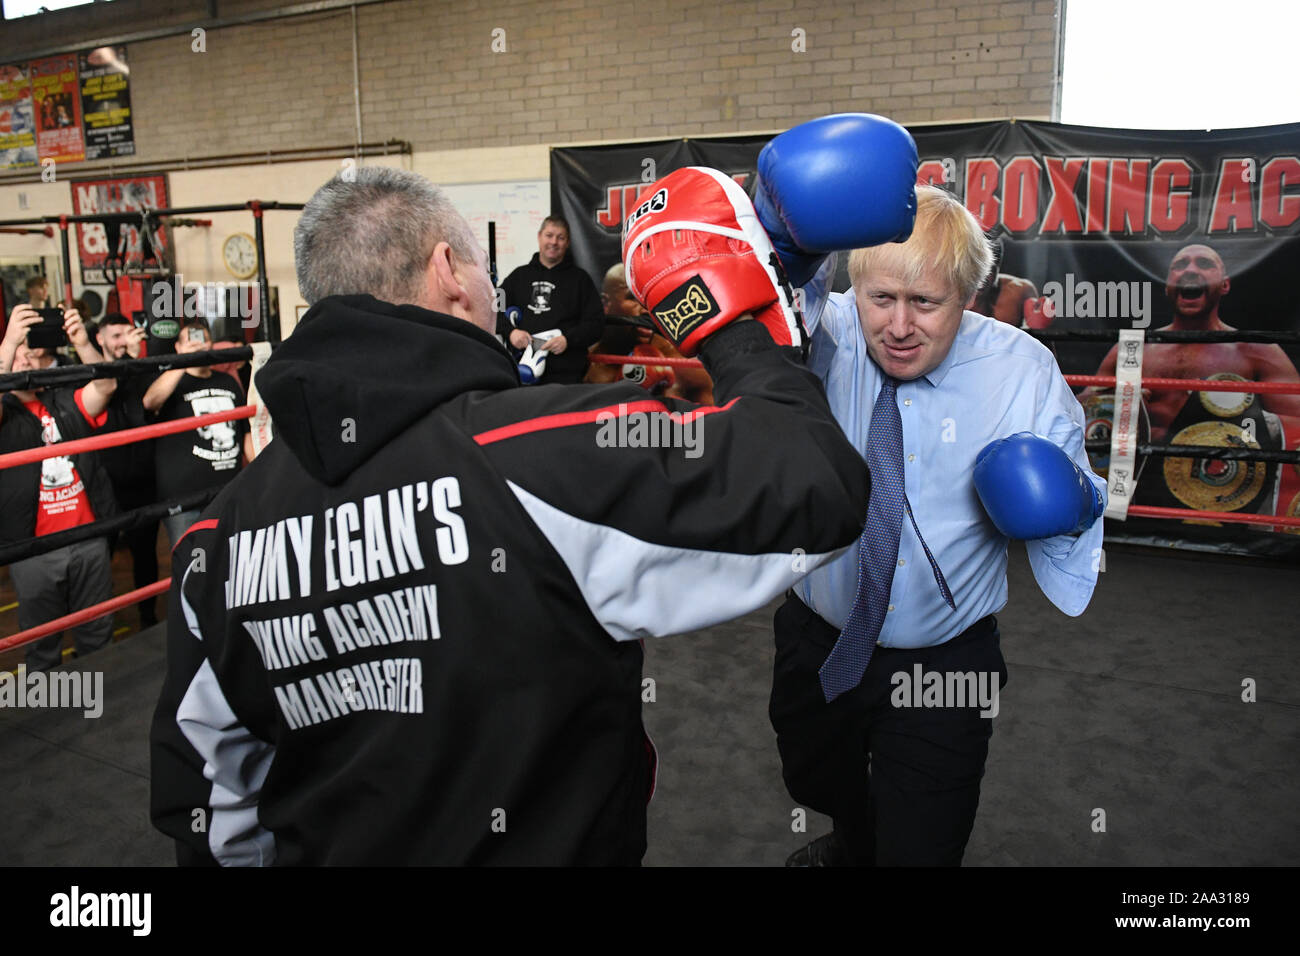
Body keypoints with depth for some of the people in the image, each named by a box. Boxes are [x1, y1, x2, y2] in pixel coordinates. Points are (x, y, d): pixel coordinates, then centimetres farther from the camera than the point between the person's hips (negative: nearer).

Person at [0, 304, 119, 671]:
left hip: (89, 539, 3)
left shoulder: (65, 402, 6)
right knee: (42, 642, 12)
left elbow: (106, 386, -9)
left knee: (98, 633, 17)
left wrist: (83, 344, -26)